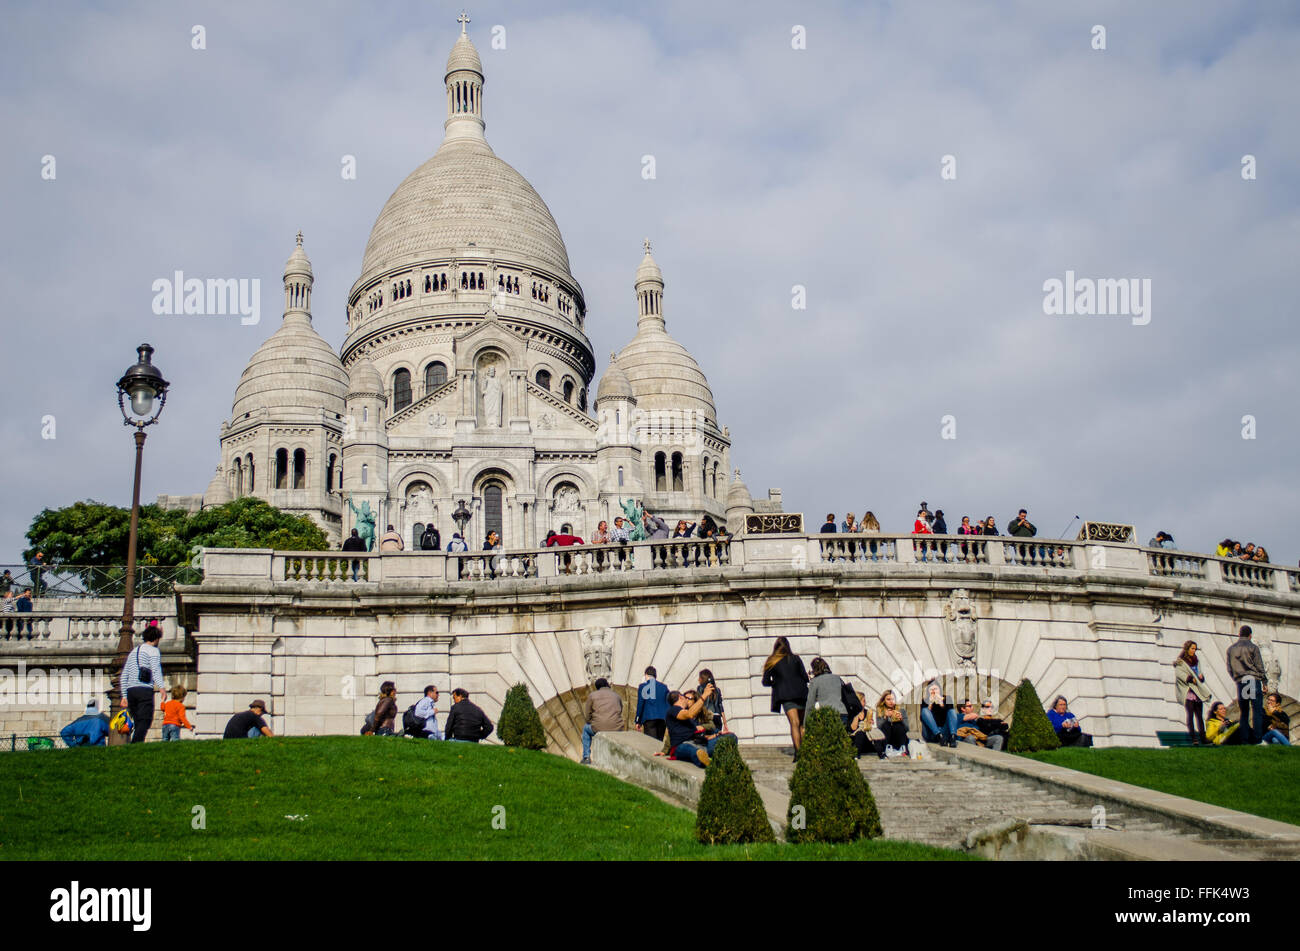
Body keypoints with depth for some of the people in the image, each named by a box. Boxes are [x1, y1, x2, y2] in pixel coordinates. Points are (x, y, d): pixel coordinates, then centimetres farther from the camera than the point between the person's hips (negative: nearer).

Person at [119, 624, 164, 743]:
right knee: (145, 722, -12)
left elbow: (124, 676, 23)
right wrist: (161, 687, -25)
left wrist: (124, 696, 24)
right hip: (145, 690, -7)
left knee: (138, 723, 10)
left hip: (131, 690, 7)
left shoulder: (133, 652, 25)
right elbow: (156, 669, -14)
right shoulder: (153, 650, 4)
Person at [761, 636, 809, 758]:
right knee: (802, 724, 12)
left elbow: (765, 682, 5)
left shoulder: (771, 662, 5)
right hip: (801, 693, 1)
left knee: (794, 723, -10)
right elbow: (805, 677, 5)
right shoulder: (795, 658, 7)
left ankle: (798, 752, -22)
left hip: (785, 695, -1)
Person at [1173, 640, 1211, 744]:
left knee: (1199, 715, 2)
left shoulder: (1196, 661, 22)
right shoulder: (1180, 662, 2)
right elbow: (1179, 673, -12)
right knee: (1190, 715, -8)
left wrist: (1201, 676, 0)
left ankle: (1203, 737, 1)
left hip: (1198, 692, 6)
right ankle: (1193, 738, -11)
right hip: (1187, 691, -6)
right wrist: (1190, 678, -22)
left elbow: (1200, 674, 22)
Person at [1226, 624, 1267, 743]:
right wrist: (1265, 683, 3)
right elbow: (1260, 666, -2)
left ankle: (1245, 738, 3)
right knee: (1257, 710, -4)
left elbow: (1229, 669, 13)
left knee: (1244, 712, 8)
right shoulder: (1253, 647, -1)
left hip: (1240, 682, 4)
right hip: (1254, 680, -4)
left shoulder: (1231, 649, 11)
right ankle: (1257, 737, -11)